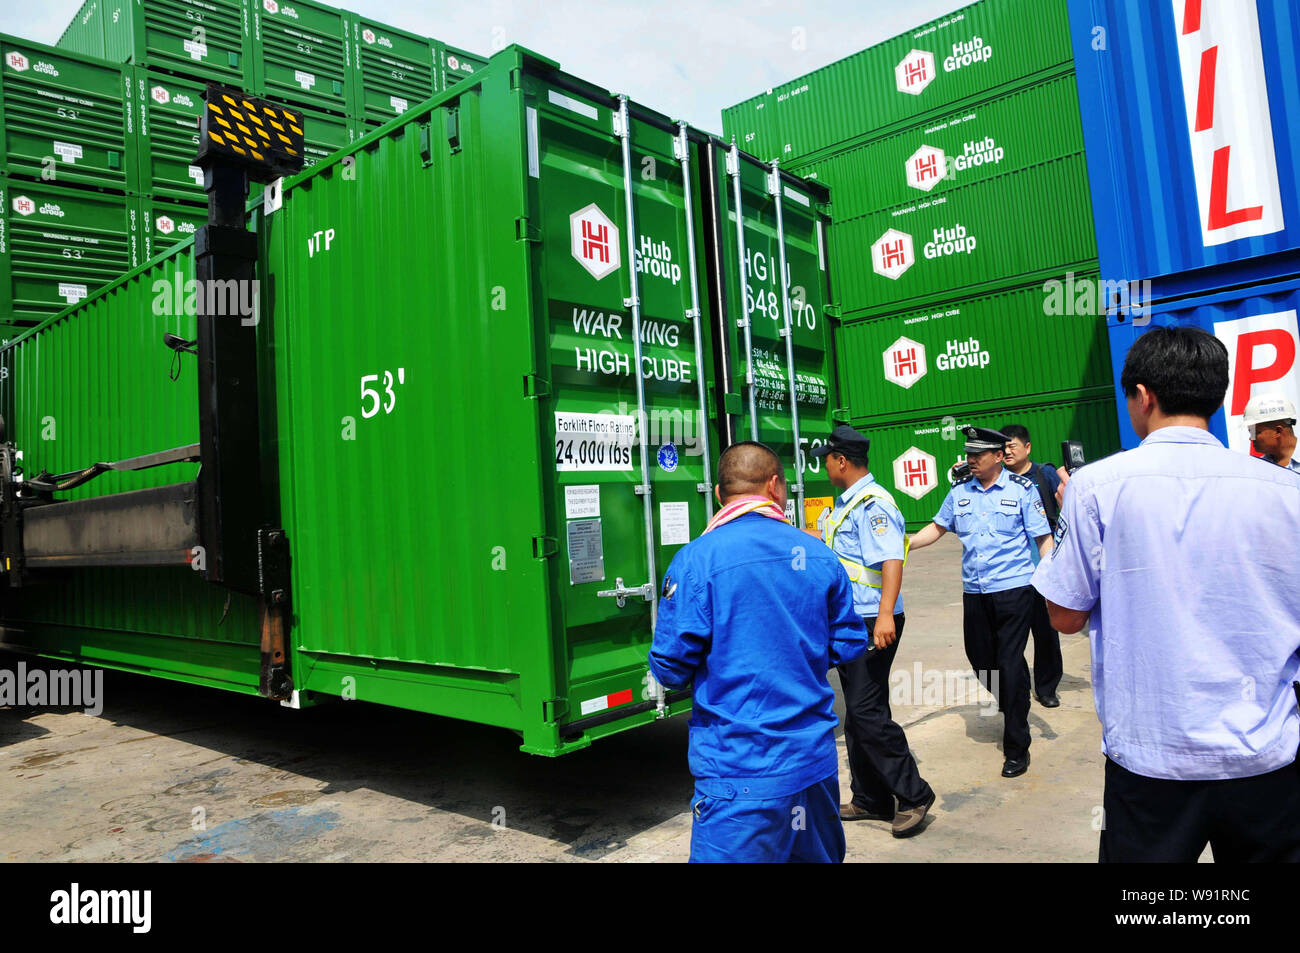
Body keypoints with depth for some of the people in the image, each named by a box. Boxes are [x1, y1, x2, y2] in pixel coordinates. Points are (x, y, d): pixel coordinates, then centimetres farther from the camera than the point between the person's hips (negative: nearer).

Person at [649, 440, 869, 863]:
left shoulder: (696, 560, -13)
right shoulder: (819, 555, 1)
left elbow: (671, 666, -12)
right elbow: (849, 644, 8)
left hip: (741, 770, -5)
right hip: (816, 756, 5)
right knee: (818, 854, 24)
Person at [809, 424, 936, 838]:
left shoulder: (873, 503, -15)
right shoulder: (847, 502, 16)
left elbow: (891, 559, -25)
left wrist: (886, 615, -34)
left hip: (872, 623, -10)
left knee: (867, 712, -10)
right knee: (857, 714, 14)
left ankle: (914, 796, 4)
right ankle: (870, 800, 25)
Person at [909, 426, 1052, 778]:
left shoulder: (1022, 489, -3)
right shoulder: (959, 492, 7)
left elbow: (1043, 538, -2)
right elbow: (937, 527, 15)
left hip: (1013, 589, -5)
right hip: (974, 591, 5)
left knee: (1009, 665, -5)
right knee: (982, 662, 12)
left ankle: (1016, 748, 8)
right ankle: (1013, 712, 40)